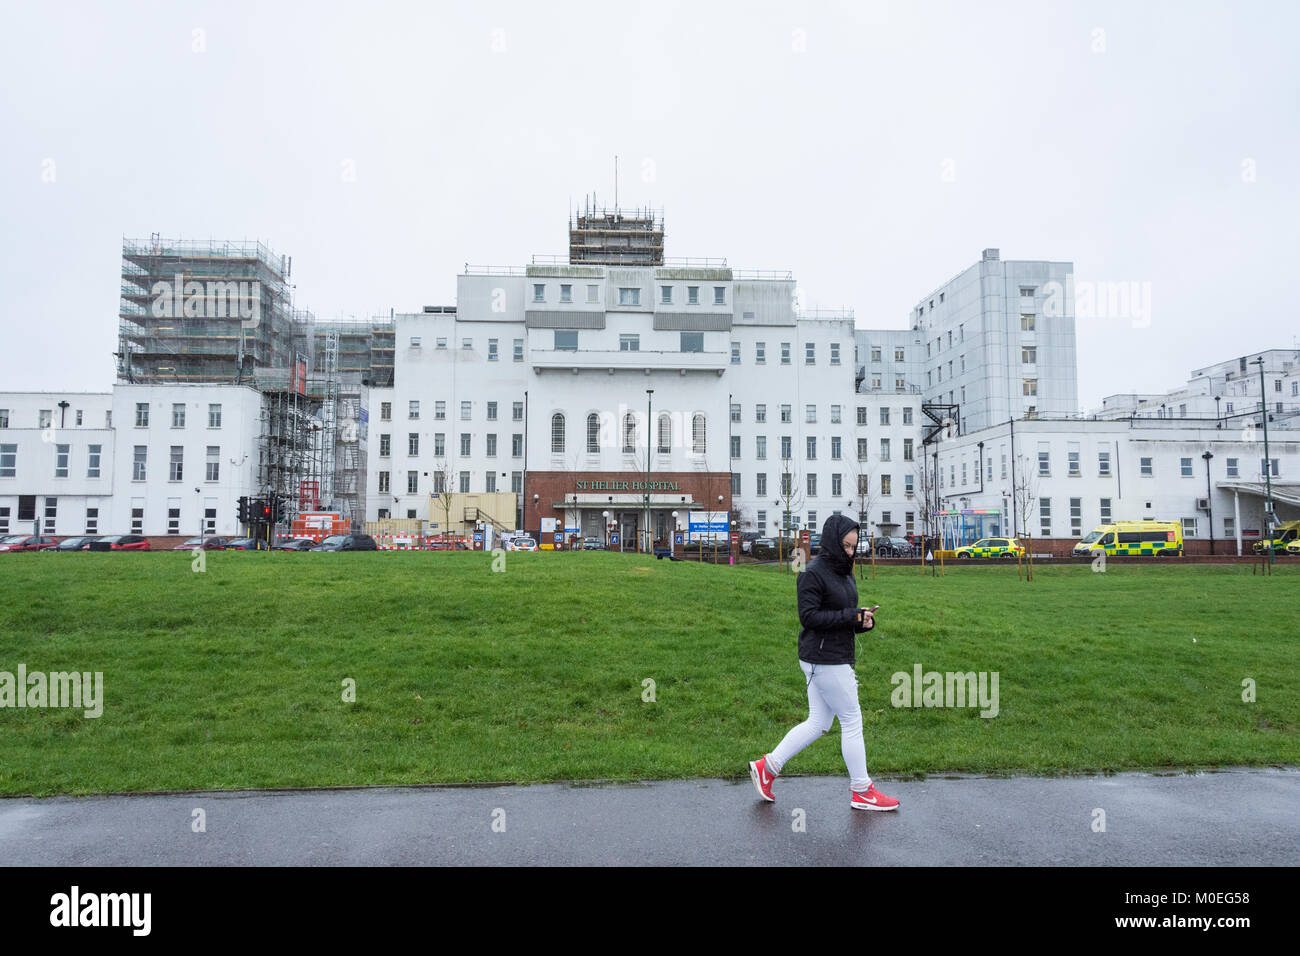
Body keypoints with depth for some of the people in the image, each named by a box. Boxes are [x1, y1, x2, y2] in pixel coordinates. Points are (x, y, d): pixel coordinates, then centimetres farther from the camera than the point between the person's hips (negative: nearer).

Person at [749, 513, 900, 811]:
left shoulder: (844, 572, 13)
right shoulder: (813, 574, -15)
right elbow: (809, 616, -20)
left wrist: (864, 620, -3)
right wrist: (852, 617, -21)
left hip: (838, 657, 9)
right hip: (825, 660, -9)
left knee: (818, 723, 14)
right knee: (852, 722, 2)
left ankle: (767, 766, 22)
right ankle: (861, 791, 18)